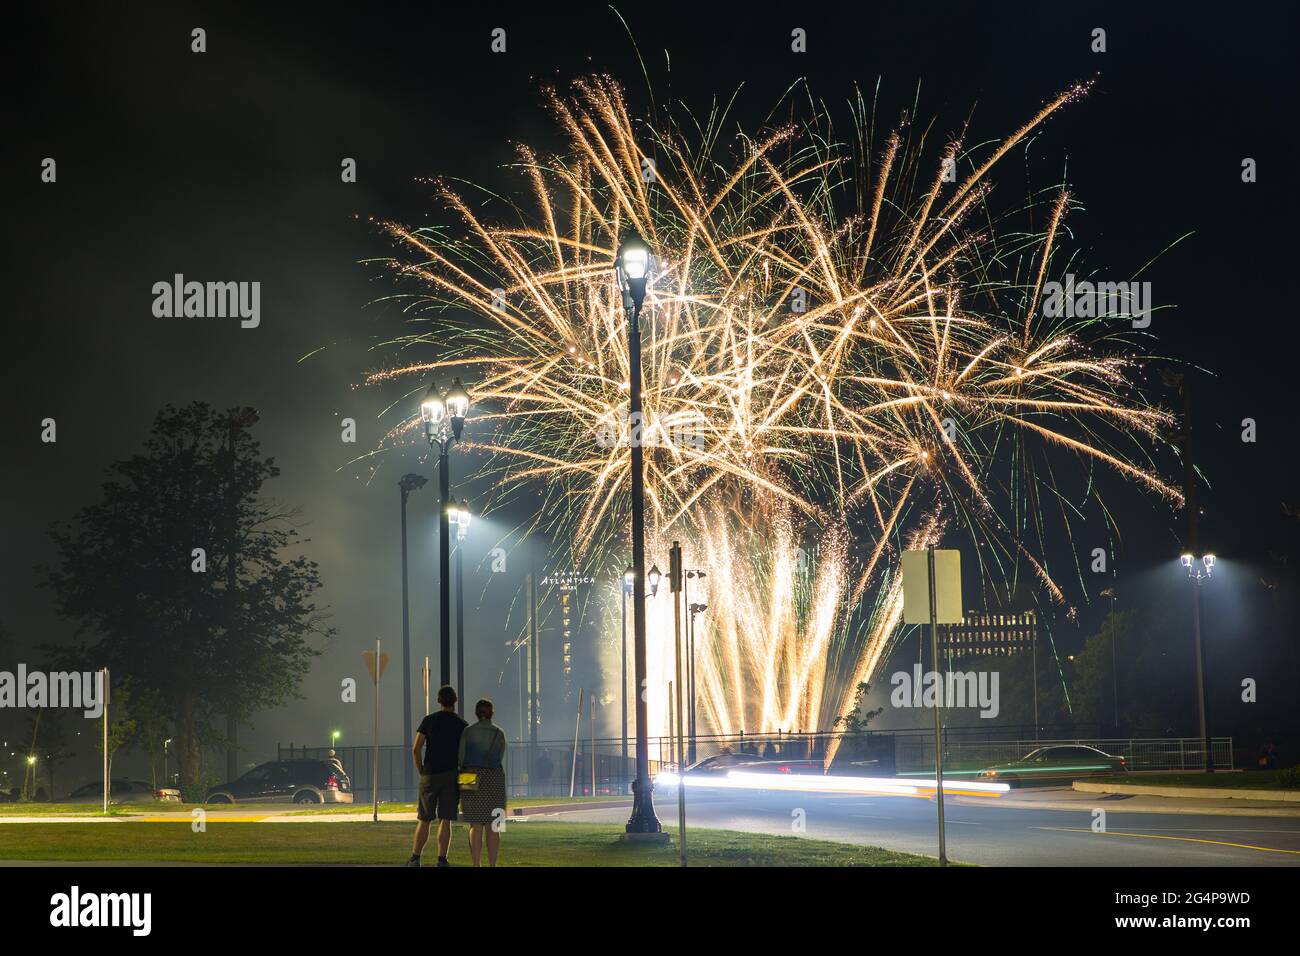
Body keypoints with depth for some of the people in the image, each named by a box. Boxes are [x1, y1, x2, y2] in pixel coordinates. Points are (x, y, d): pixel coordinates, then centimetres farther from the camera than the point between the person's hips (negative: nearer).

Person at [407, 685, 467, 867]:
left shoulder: (428, 721, 1)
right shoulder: (462, 725, 2)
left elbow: (416, 749, -4)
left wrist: (421, 772, 7)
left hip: (429, 776, 1)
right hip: (451, 776, -1)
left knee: (424, 820, 10)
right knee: (445, 820, -2)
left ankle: (415, 859, 7)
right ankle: (442, 861, -9)